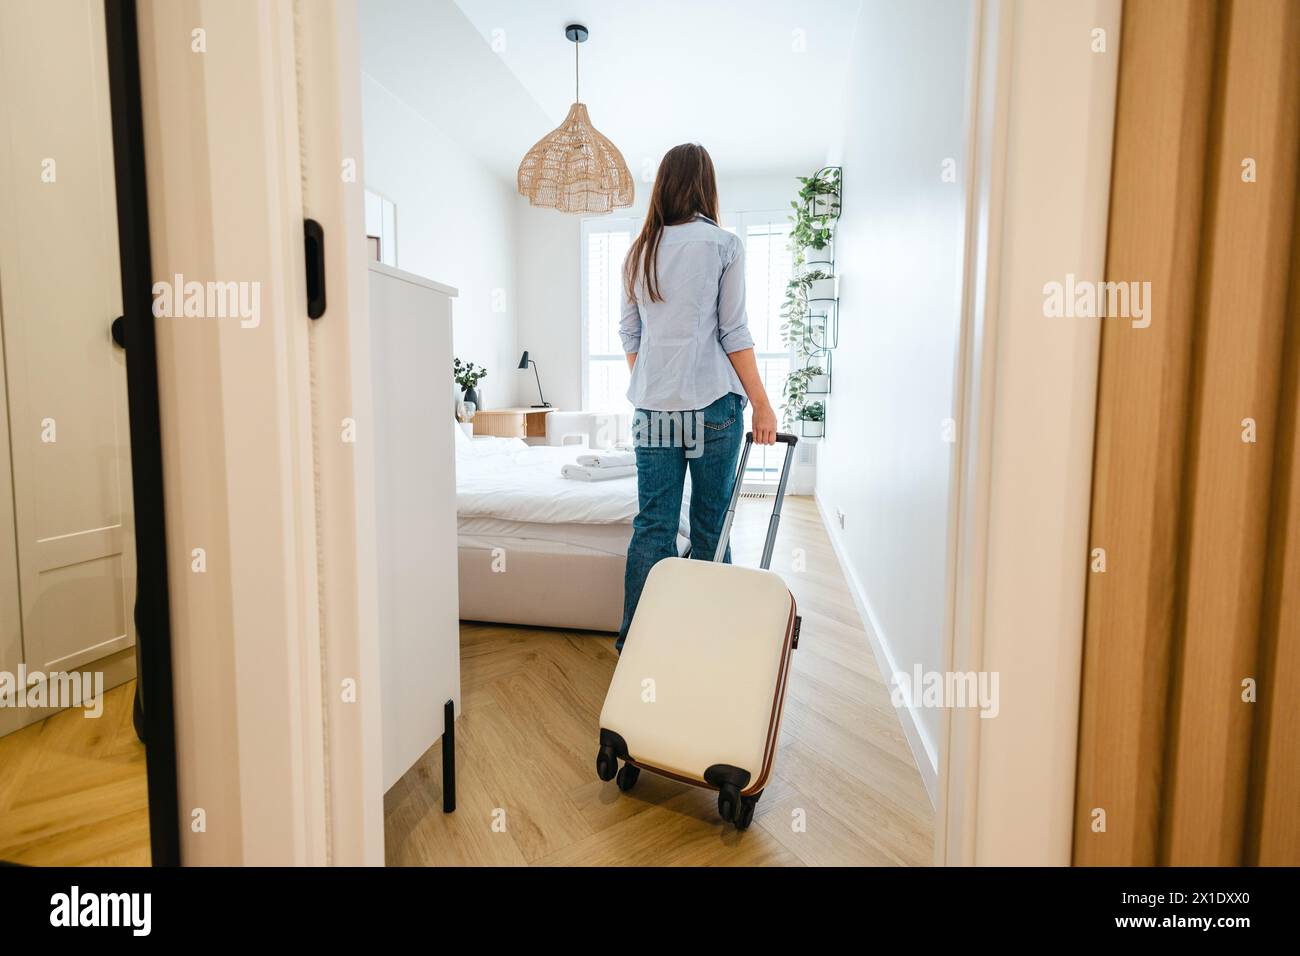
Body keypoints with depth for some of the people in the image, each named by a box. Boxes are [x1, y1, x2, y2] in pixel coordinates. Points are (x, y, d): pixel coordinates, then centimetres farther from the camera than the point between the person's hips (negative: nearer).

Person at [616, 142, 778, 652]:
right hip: (711, 403, -3)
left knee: (652, 526, 7)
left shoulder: (639, 250, 12)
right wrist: (762, 404, -1)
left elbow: (629, 333, 13)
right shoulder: (723, 243, 0)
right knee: (711, 526, 6)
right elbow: (733, 332, -5)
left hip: (652, 406, 4)